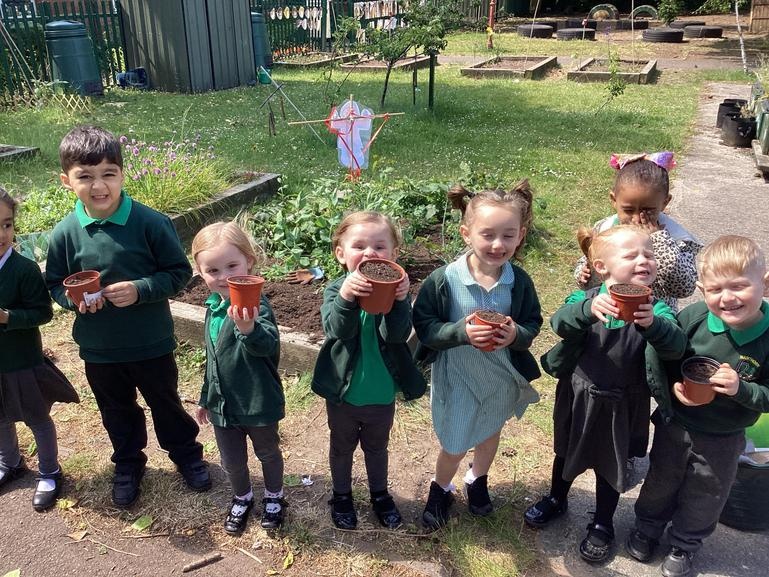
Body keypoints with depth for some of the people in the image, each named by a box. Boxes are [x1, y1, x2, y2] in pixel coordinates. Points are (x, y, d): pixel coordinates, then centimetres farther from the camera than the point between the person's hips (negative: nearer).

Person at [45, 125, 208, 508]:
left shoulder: (150, 223, -17)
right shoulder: (65, 233, -9)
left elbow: (179, 272, -10)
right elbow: (55, 284, 3)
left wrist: (141, 289, -25)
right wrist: (73, 298, -18)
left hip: (151, 343, -2)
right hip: (98, 350, 3)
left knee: (166, 403, 18)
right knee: (117, 412, 22)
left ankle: (186, 453, 42)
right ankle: (128, 463, 45)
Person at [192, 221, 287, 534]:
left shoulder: (254, 306, -25)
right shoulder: (213, 306, -2)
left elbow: (268, 345, -46)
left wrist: (248, 328, -67)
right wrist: (206, 397, 20)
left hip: (258, 403, -5)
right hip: (223, 404, 6)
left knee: (268, 453, 21)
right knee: (232, 462, 22)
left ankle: (274, 496, 47)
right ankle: (242, 498, 50)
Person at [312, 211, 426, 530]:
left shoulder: (396, 290, -14)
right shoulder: (336, 290, -16)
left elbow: (397, 334, -27)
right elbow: (338, 329, -32)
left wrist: (400, 301, -44)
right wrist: (346, 297, -50)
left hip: (382, 395, 1)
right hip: (343, 393, -1)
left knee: (377, 447, 25)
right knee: (342, 447, 23)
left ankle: (380, 494, 50)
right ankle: (341, 495, 48)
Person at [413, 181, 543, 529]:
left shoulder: (519, 281, -16)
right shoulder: (444, 280, -23)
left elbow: (533, 323, -4)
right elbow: (423, 324, -18)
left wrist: (516, 334, -26)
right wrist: (461, 332, -33)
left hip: (501, 377, 3)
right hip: (456, 377, -3)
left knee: (490, 433, 27)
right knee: (454, 446, 11)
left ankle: (477, 481, 57)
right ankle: (440, 490, 44)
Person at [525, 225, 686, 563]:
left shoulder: (654, 308, -14)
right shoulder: (587, 299, -15)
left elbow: (676, 346, -28)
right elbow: (560, 323, -32)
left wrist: (653, 323, -47)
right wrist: (588, 309, -52)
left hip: (620, 405, -1)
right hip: (578, 397, 1)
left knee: (610, 465, 17)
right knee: (566, 453, 24)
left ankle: (603, 524, 42)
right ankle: (556, 500, 51)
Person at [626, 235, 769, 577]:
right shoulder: (692, 318, -22)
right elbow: (658, 357, -10)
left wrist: (741, 389, -32)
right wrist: (670, 388, -24)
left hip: (723, 441, 0)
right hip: (674, 427, 1)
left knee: (703, 498, 22)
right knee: (660, 483, 24)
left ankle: (684, 546, 49)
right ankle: (647, 528, 52)